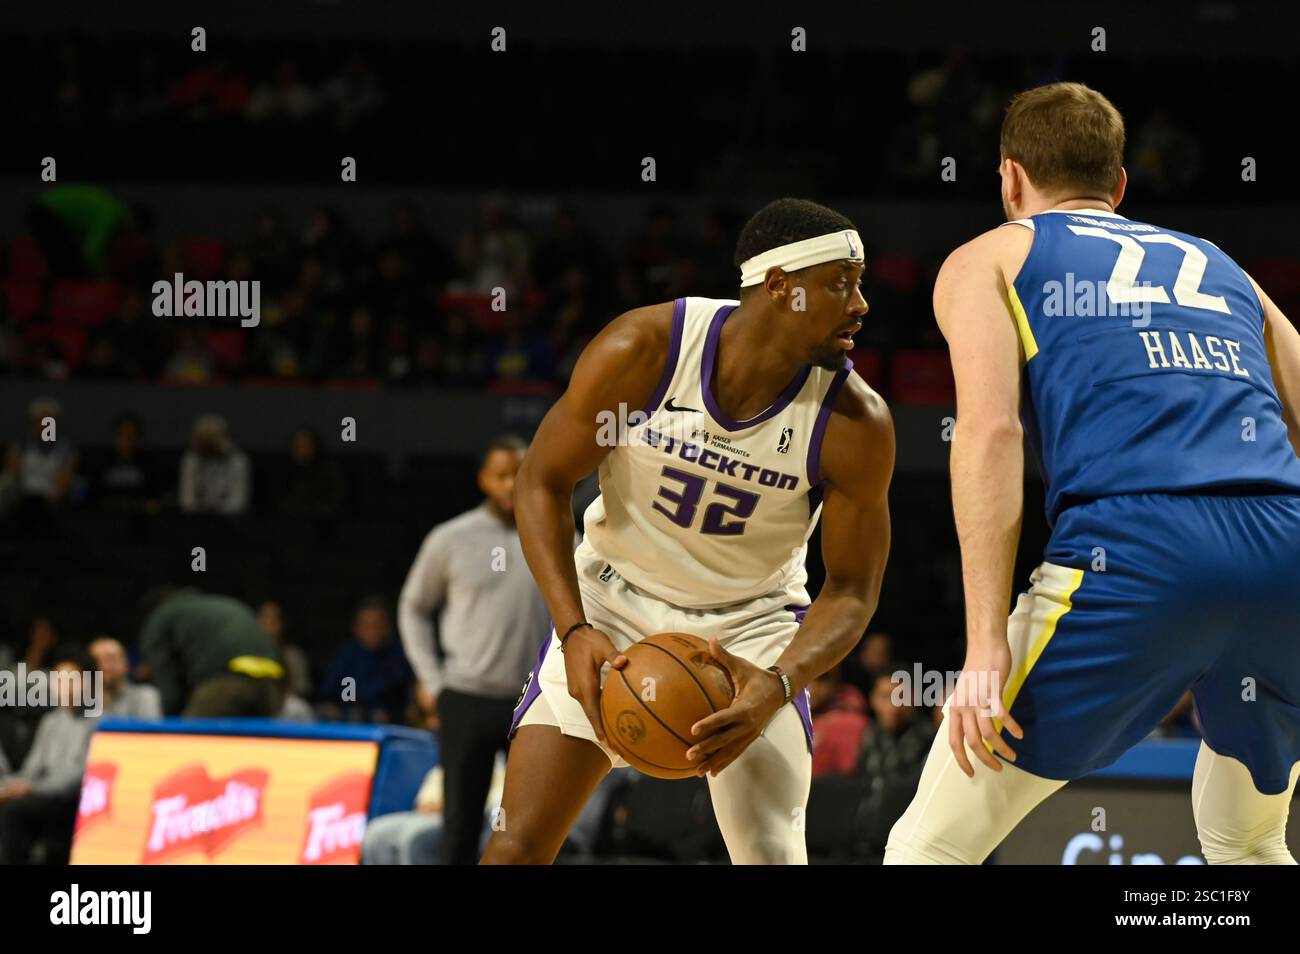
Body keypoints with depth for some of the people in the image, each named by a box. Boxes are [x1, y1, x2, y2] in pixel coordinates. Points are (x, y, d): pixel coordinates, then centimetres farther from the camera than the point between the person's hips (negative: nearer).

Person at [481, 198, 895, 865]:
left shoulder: (854, 423, -21)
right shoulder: (642, 350, -23)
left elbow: (851, 590, -13)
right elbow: (541, 482, -13)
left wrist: (779, 686, -32)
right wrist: (575, 631, -24)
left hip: (750, 623, 0)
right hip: (613, 600, 0)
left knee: (769, 853, -17)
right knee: (519, 842, -5)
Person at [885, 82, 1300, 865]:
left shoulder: (987, 261, 19)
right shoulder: (1219, 267, 32)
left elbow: (990, 432, 1)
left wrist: (987, 647, -6)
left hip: (1134, 548, -5)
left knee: (929, 849, 6)